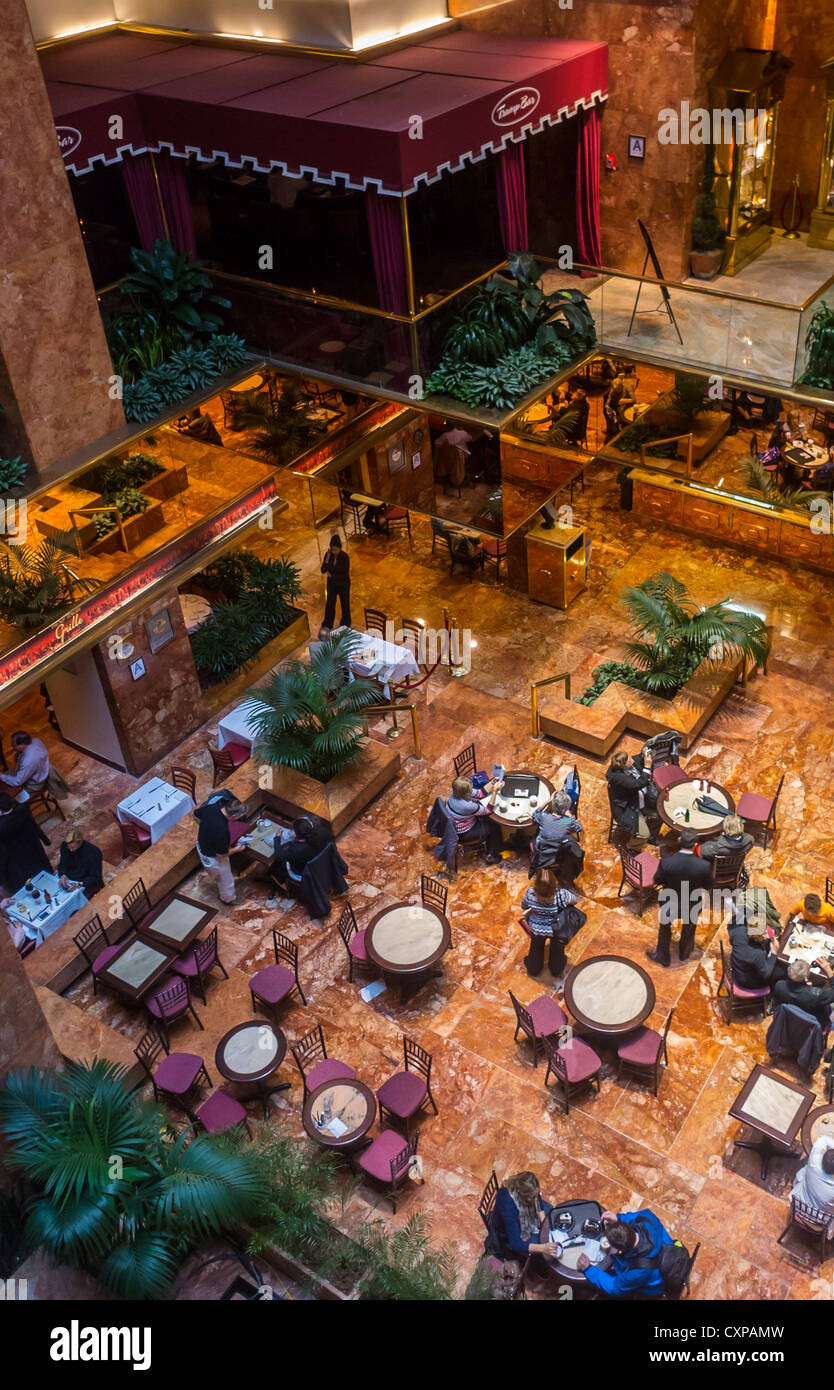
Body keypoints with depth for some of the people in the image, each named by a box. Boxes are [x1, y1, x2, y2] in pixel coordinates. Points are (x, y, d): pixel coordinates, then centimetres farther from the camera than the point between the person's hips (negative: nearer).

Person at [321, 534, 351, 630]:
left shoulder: (345, 557, -24)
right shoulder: (328, 554, -13)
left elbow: (346, 574, -21)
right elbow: (323, 570, -16)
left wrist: (332, 575, -18)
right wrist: (327, 558, -28)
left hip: (343, 585, -3)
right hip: (331, 584, 3)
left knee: (345, 604, 15)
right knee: (330, 604, 13)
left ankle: (345, 624, 36)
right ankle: (327, 626, 30)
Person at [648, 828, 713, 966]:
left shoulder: (666, 862, -32)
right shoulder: (704, 866, -32)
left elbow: (657, 880, -14)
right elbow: (708, 885, -13)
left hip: (670, 904, -1)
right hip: (692, 906, 1)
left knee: (665, 926, 30)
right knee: (689, 927, 32)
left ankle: (663, 956, 48)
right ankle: (684, 953, 58)